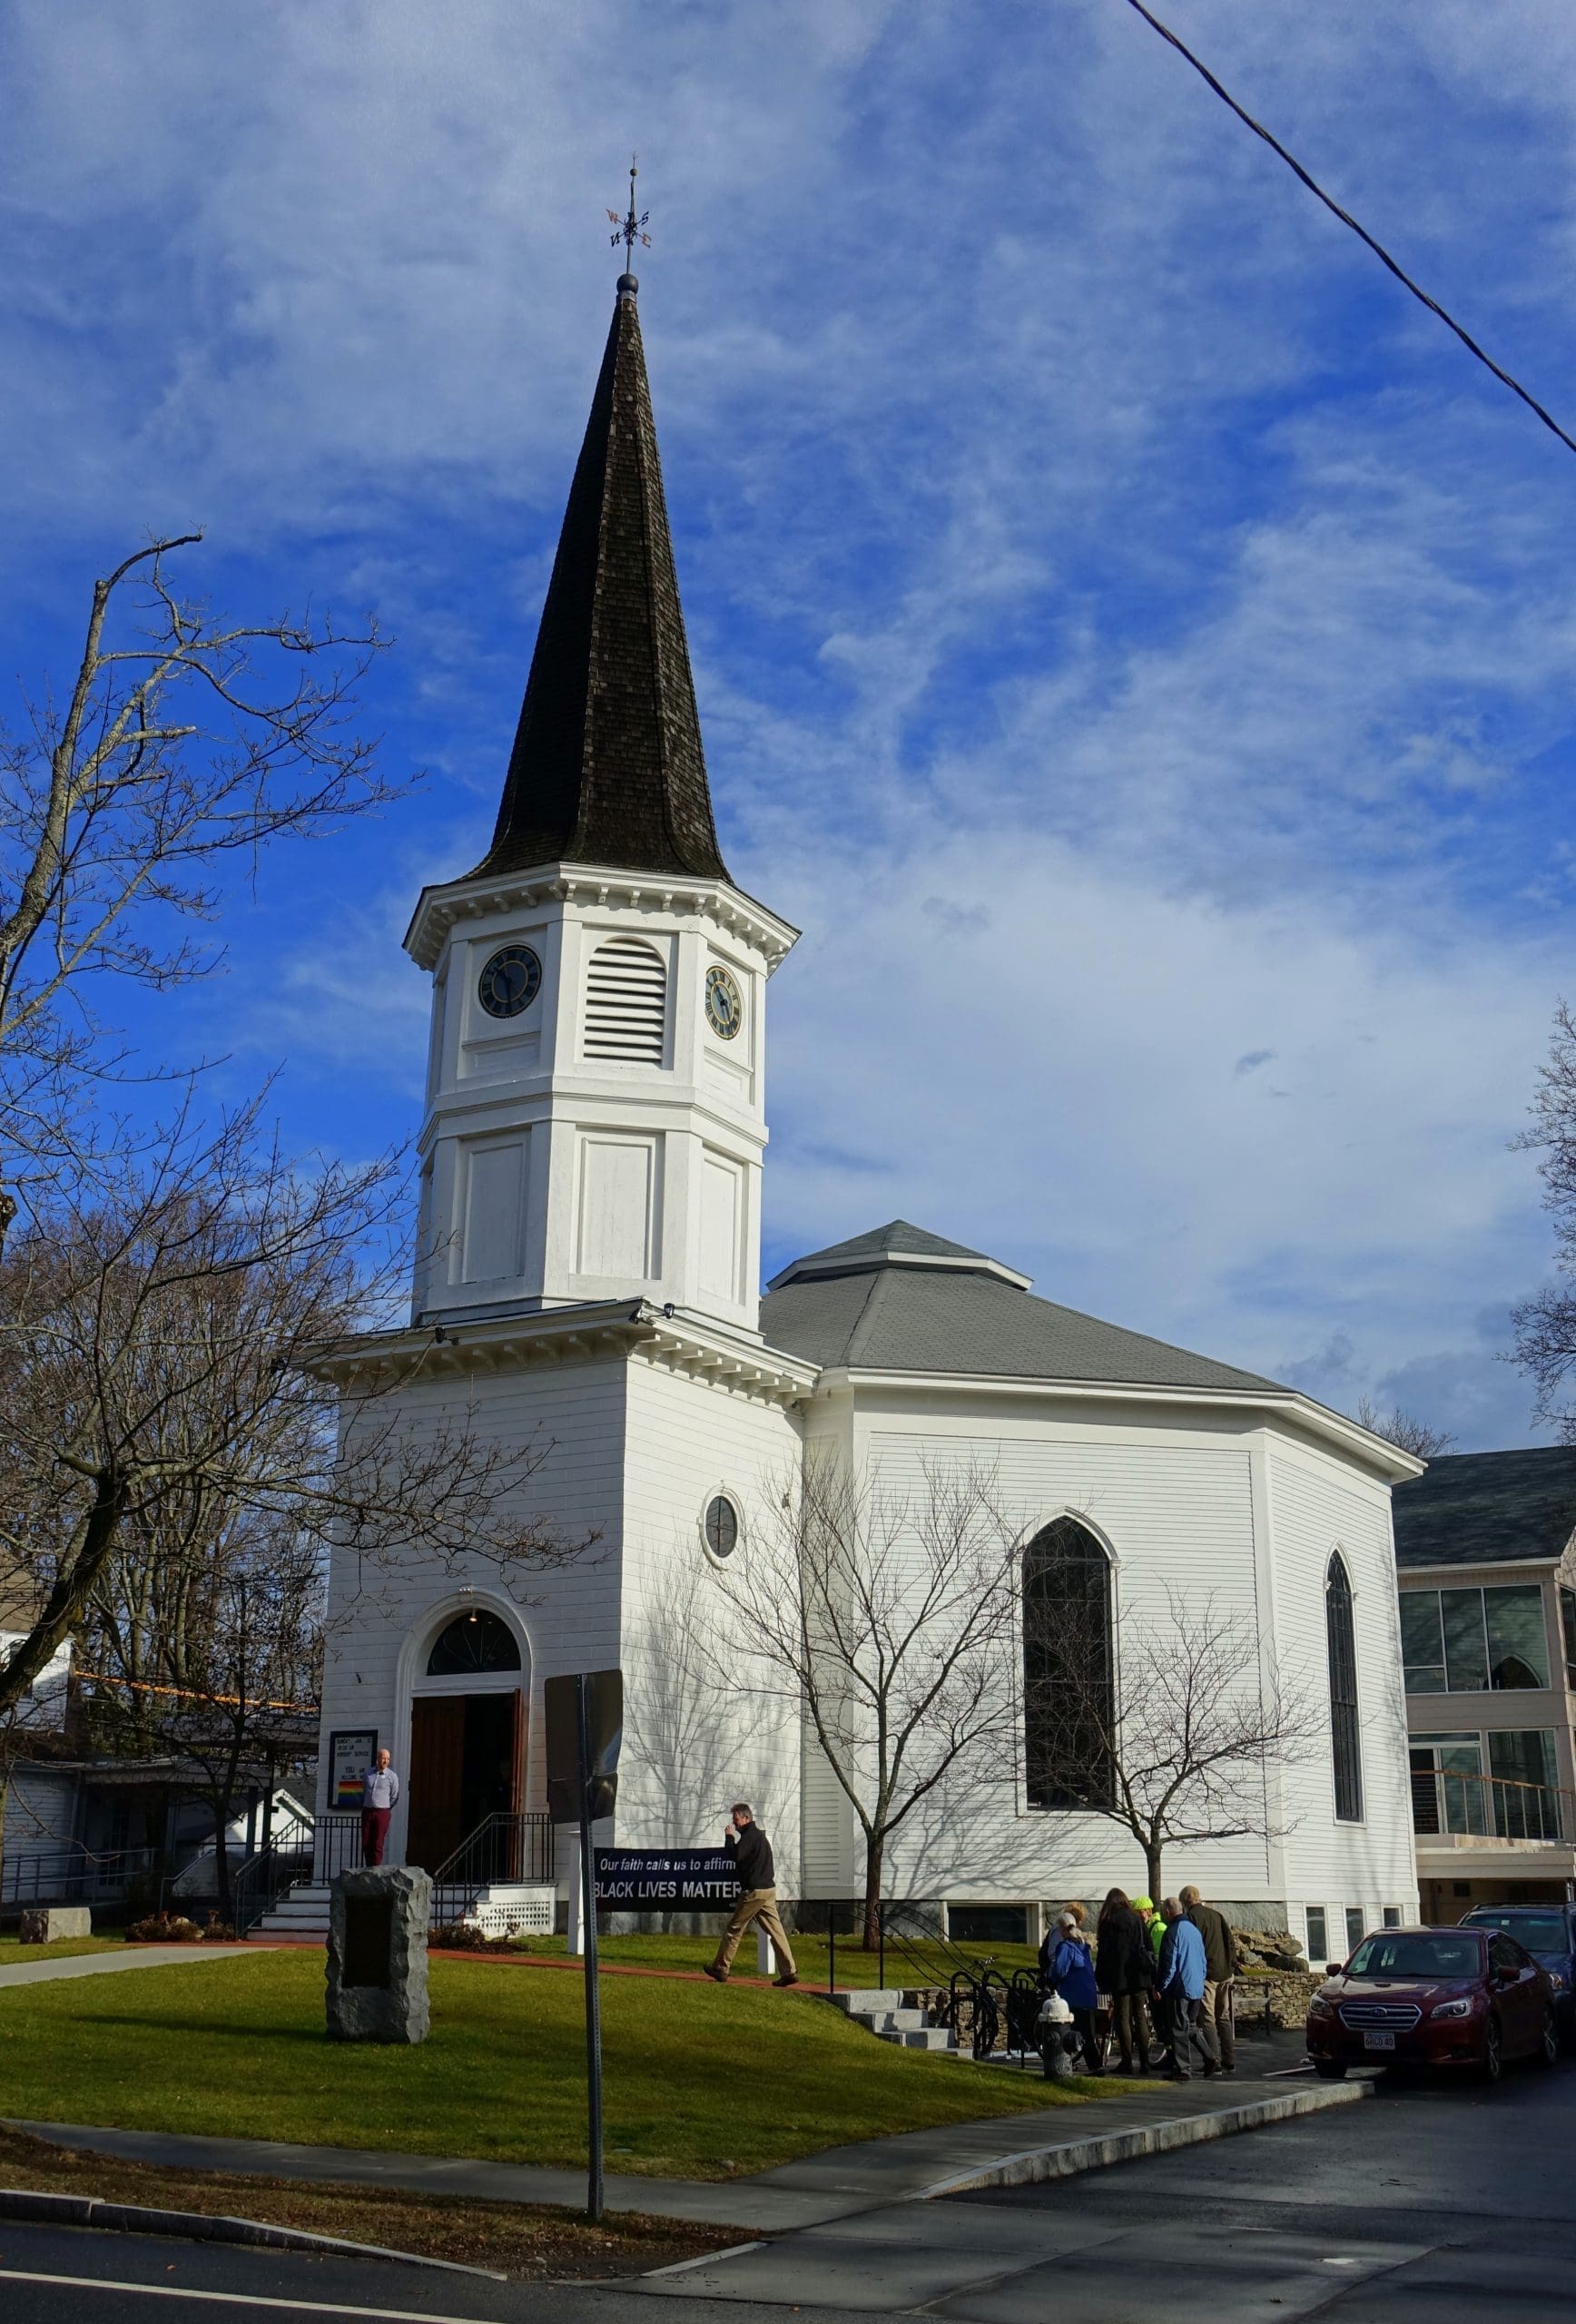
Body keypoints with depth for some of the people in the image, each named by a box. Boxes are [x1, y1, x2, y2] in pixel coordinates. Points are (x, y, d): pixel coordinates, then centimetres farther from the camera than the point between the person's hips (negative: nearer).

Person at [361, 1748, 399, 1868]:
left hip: (382, 1813, -4)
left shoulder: (392, 1776, -2)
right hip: (367, 1812, 4)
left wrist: (385, 1811, 7)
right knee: (366, 1843, 3)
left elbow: (394, 1797, 5)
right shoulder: (368, 1773, 9)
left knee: (378, 1845, -6)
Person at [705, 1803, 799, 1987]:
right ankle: (790, 1971, -4)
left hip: (754, 1891, -9)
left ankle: (721, 1969, 10)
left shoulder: (750, 1835, -10)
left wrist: (729, 1837, -6)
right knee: (775, 1931, 3)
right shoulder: (758, 1835, 20)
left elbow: (735, 1855, -16)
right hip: (768, 1889, 9)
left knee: (734, 1929, 2)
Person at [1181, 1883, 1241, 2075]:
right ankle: (1230, 2062, 12)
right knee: (1224, 2019, 12)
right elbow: (1231, 1942, 16)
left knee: (1208, 2019, -4)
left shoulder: (1192, 1916, -6)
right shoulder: (1217, 1915, 16)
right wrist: (1232, 1966, 18)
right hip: (1224, 1973, 7)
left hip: (1206, 1973, -7)